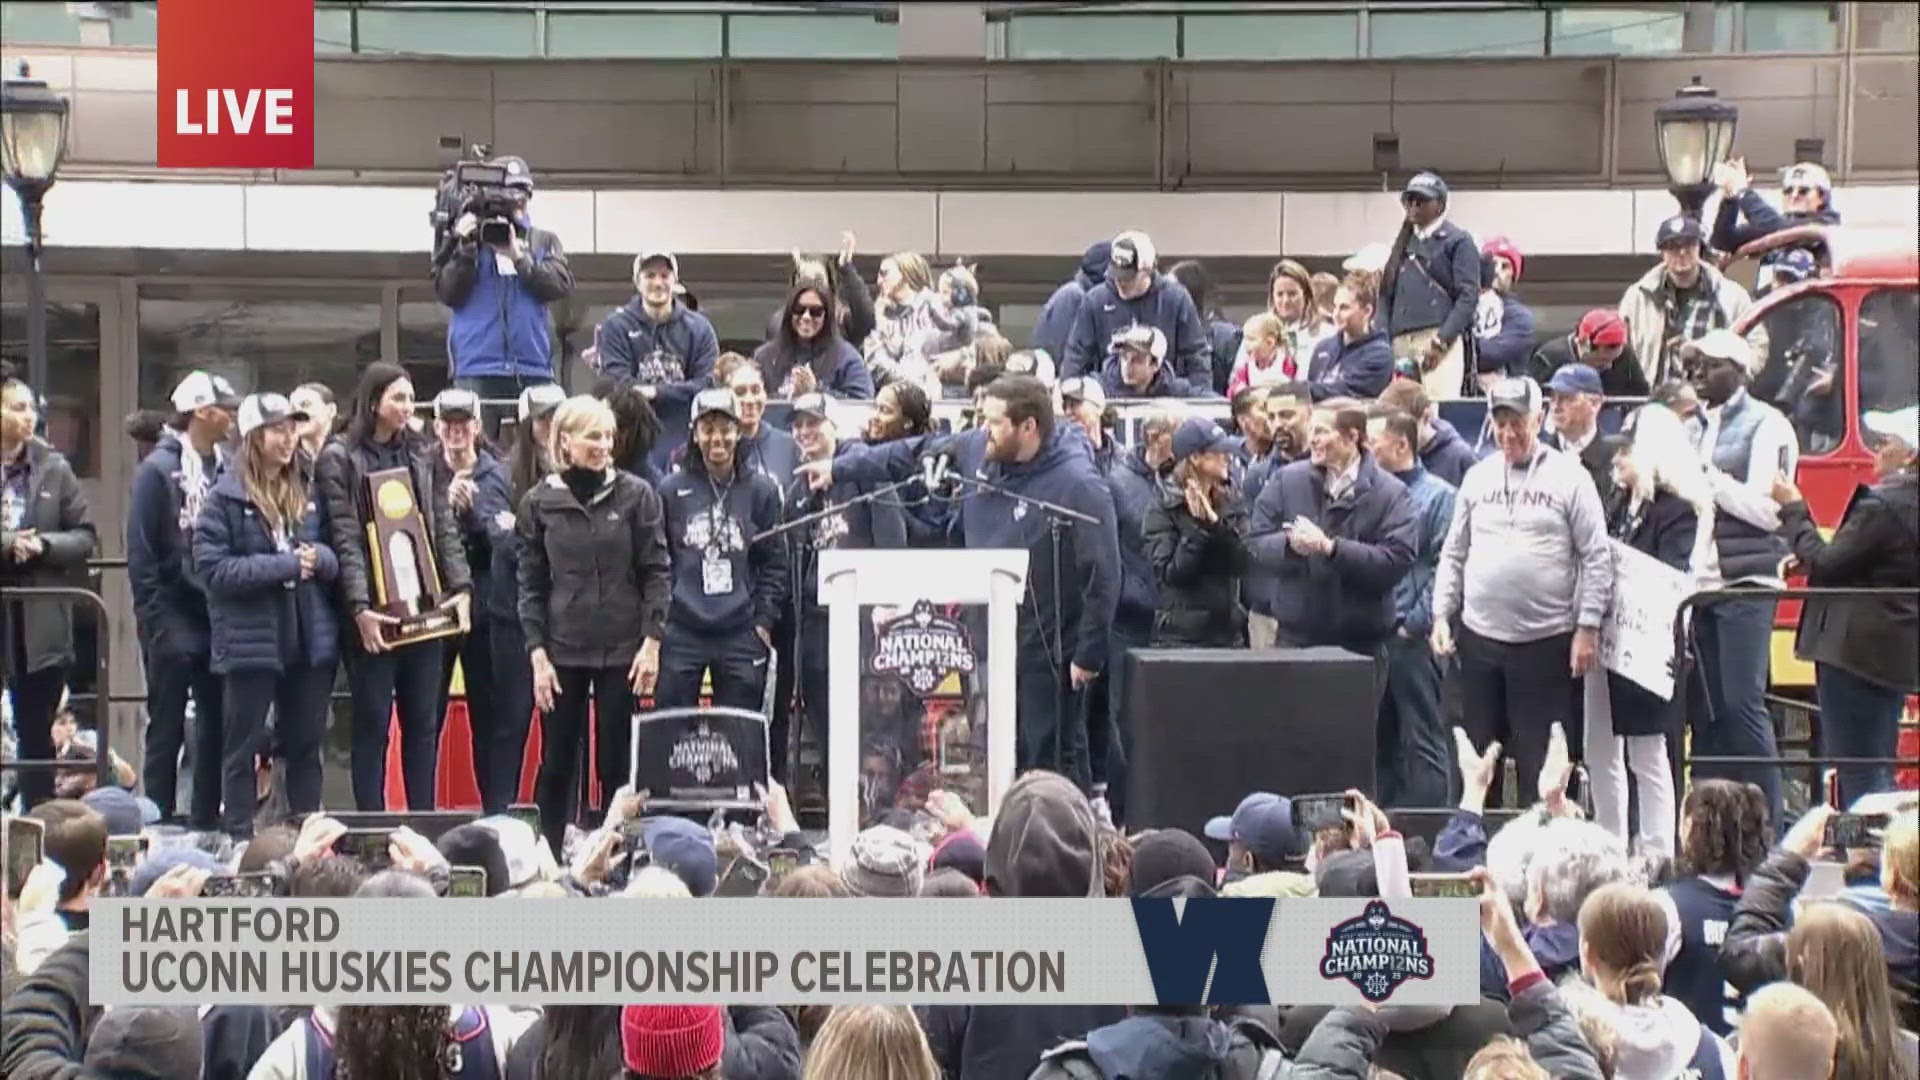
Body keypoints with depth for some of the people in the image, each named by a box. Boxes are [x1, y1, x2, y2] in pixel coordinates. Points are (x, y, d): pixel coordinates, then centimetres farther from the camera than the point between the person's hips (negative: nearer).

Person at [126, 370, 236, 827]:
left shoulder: (229, 468, 9)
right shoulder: (158, 470, -7)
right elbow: (141, 553, -9)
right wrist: (154, 621, -13)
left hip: (220, 617, 5)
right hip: (175, 621, -5)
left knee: (217, 728, 9)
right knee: (167, 729, 1)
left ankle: (207, 823, 17)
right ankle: (160, 822, 6)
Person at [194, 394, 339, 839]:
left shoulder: (307, 492, 9)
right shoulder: (226, 498, -6)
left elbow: (333, 558, 15)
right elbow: (213, 568, -13)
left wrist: (320, 558, -9)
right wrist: (285, 565, -16)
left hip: (310, 639, 5)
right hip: (251, 640, -5)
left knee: (305, 745, 12)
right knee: (243, 748, 3)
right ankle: (239, 840, 8)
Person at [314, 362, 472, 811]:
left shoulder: (421, 455, 13)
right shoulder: (340, 459, -2)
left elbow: (444, 526, 11)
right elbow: (346, 538, -9)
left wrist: (460, 587, -1)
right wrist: (360, 608, -18)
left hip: (423, 606, 5)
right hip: (373, 613, -5)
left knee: (423, 722, 7)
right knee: (373, 723, 0)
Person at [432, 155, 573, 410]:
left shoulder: (543, 241, 15)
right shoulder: (464, 238, 9)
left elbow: (562, 286, -1)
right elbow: (447, 293, 0)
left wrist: (520, 258, -11)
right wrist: (465, 248, -11)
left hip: (534, 370, 2)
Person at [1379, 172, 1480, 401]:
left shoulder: (1458, 241, 4)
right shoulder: (1403, 243, 22)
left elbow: (1468, 296, -4)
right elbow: (1386, 294, 20)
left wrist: (1441, 341, -13)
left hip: (1441, 340, -6)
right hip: (1400, 342, 6)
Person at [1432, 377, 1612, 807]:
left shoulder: (1569, 477, -3)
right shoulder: (1478, 477, 9)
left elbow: (1597, 558, -4)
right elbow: (1454, 554, 14)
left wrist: (1588, 627, -10)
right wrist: (1441, 615, 5)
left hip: (1545, 640, -4)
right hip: (1479, 637, 4)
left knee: (1539, 759, 0)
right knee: (1478, 753, 10)